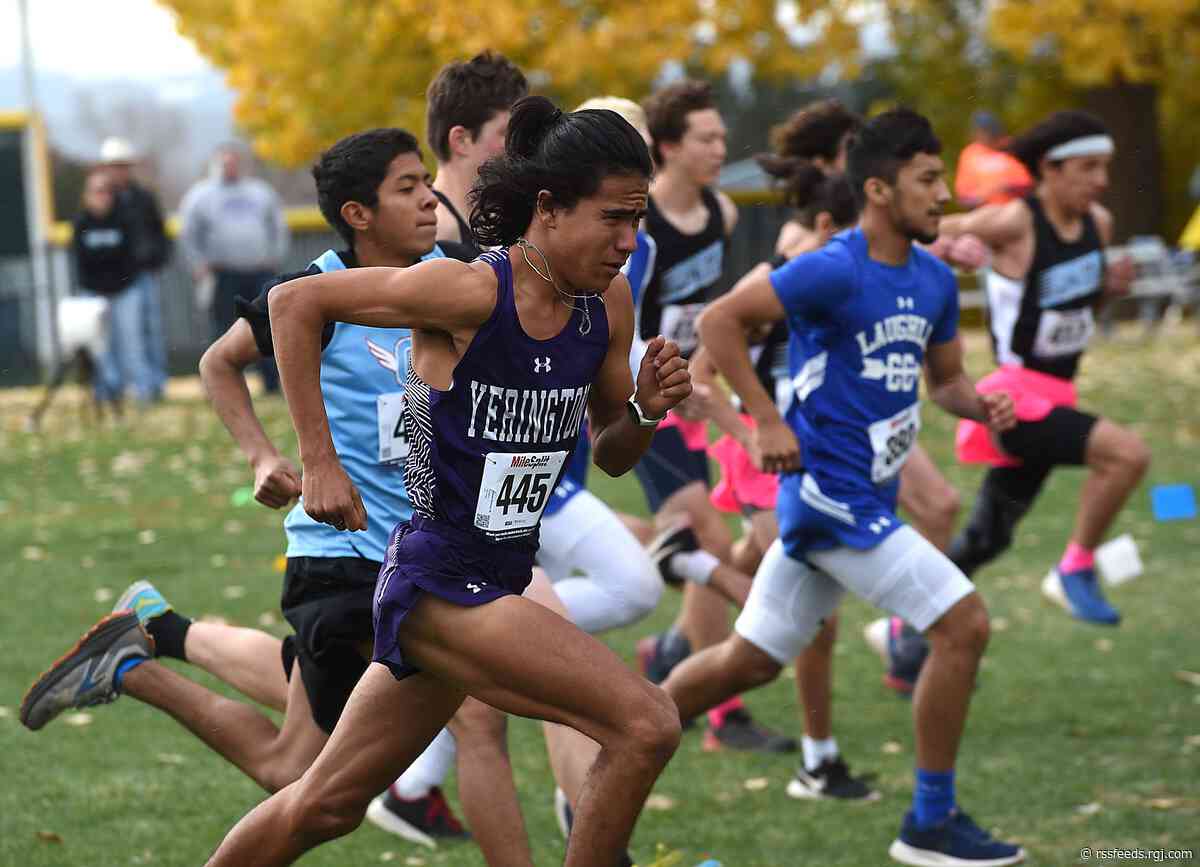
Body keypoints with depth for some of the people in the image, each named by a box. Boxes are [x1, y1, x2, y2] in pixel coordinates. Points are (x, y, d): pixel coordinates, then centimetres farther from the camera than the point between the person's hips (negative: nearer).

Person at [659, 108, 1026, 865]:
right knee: (964, 625, -11)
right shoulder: (835, 271, -17)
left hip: (865, 497, 9)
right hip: (833, 495, -9)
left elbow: (945, 378, 20)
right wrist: (767, 421, -18)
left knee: (751, 660, 16)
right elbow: (720, 322, -15)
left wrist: (981, 404, -2)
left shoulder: (935, 281, 9)